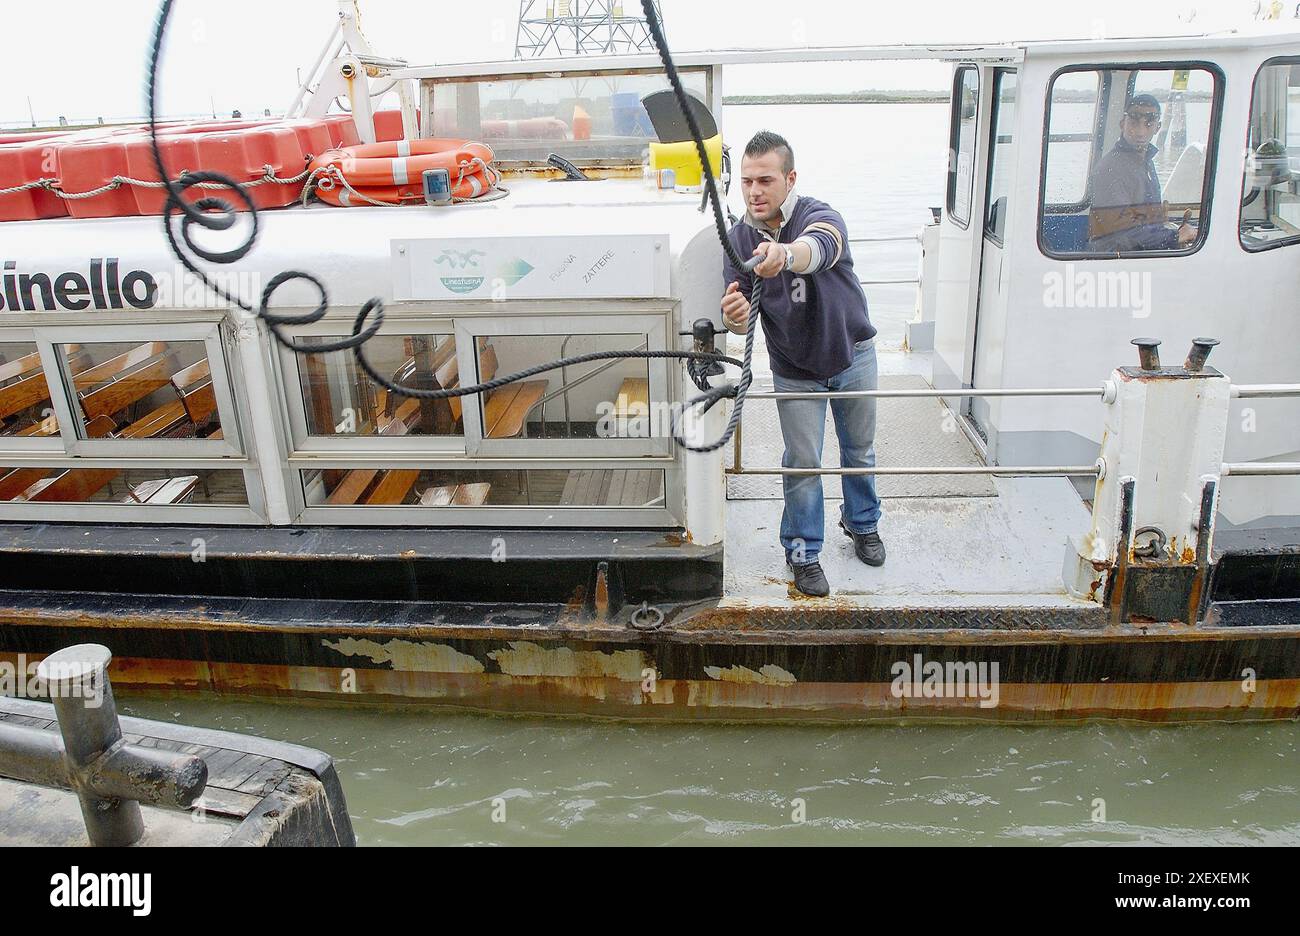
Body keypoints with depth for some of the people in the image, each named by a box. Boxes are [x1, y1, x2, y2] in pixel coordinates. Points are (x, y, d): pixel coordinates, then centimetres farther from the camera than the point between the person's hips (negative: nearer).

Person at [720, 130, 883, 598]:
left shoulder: (819, 215, -23)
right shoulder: (739, 238, -11)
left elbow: (821, 247, -49)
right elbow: (742, 316, -14)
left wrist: (786, 254, -73)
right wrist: (733, 316, -40)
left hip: (852, 354, -1)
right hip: (795, 370, 1)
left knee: (859, 450, 16)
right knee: (802, 462, 3)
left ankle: (862, 523, 42)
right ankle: (803, 552, 21)